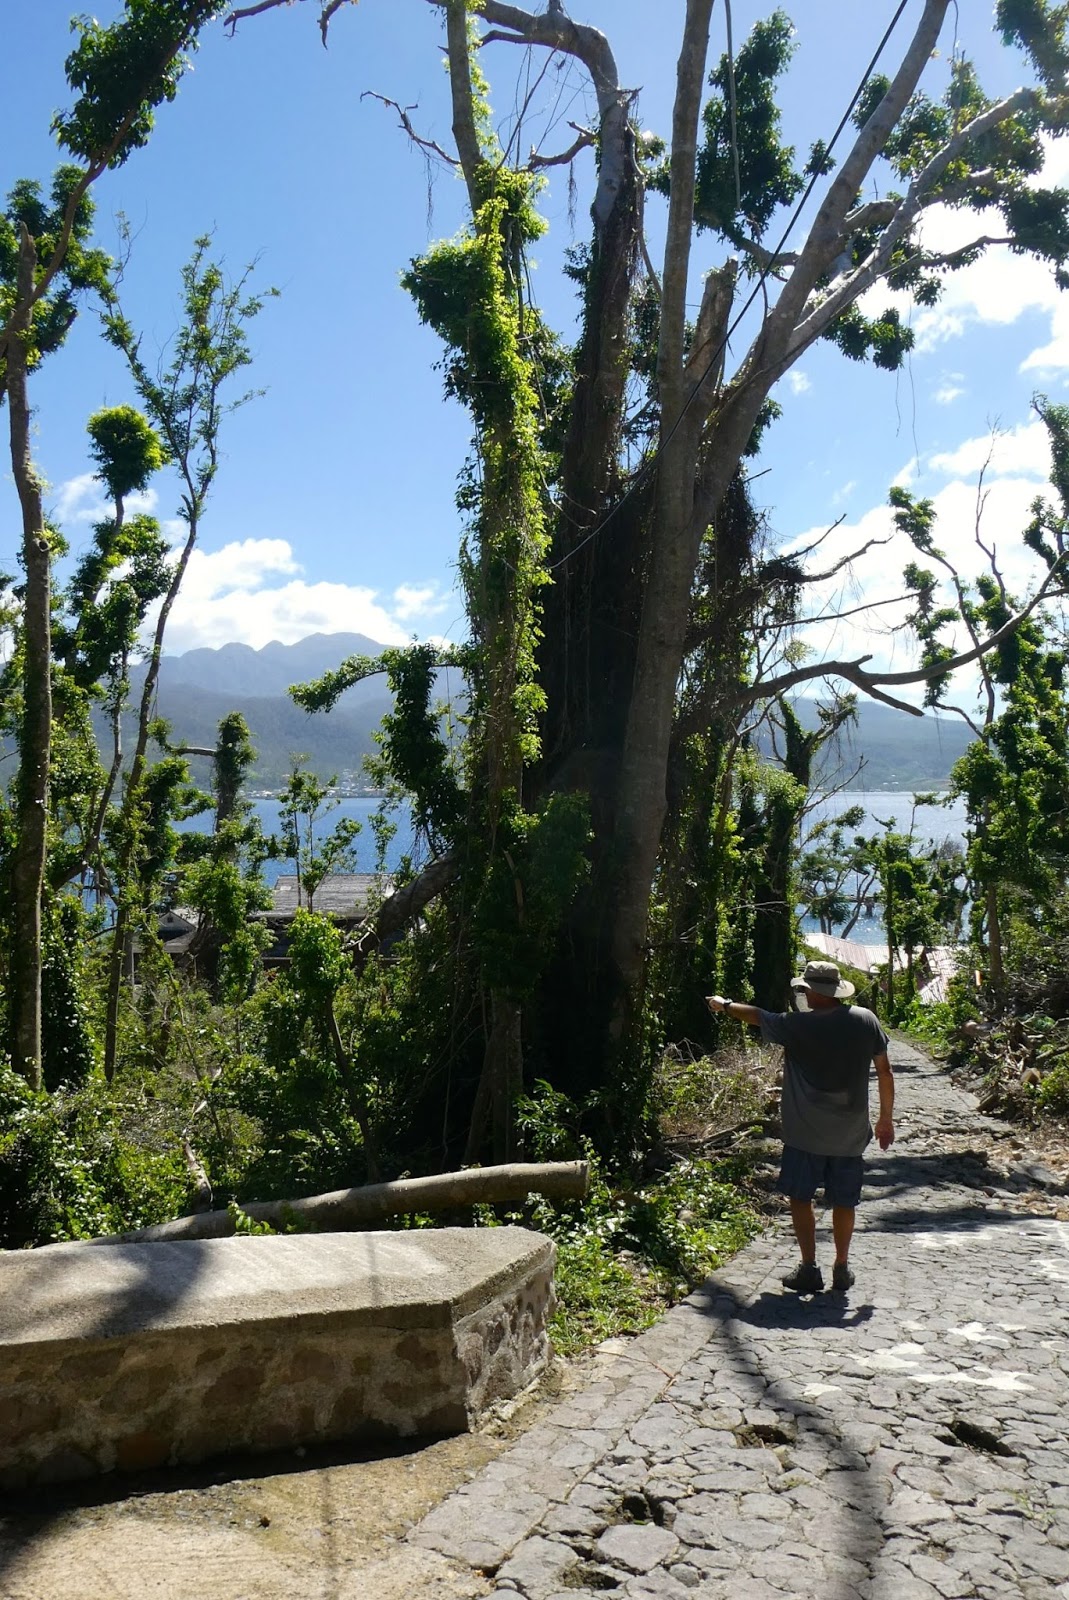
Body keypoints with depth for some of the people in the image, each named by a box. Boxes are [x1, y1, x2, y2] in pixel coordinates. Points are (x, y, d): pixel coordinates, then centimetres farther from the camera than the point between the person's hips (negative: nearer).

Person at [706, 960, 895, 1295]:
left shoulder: (797, 1025, -10)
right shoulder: (865, 1020, -3)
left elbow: (757, 1016, 7)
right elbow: (885, 1072, 1)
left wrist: (725, 1004, 26)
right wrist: (886, 1118, 11)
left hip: (806, 1132, -3)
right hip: (850, 1133, 4)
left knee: (800, 1197, 7)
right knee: (843, 1202, 13)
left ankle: (809, 1270, 7)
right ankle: (842, 1268, 21)